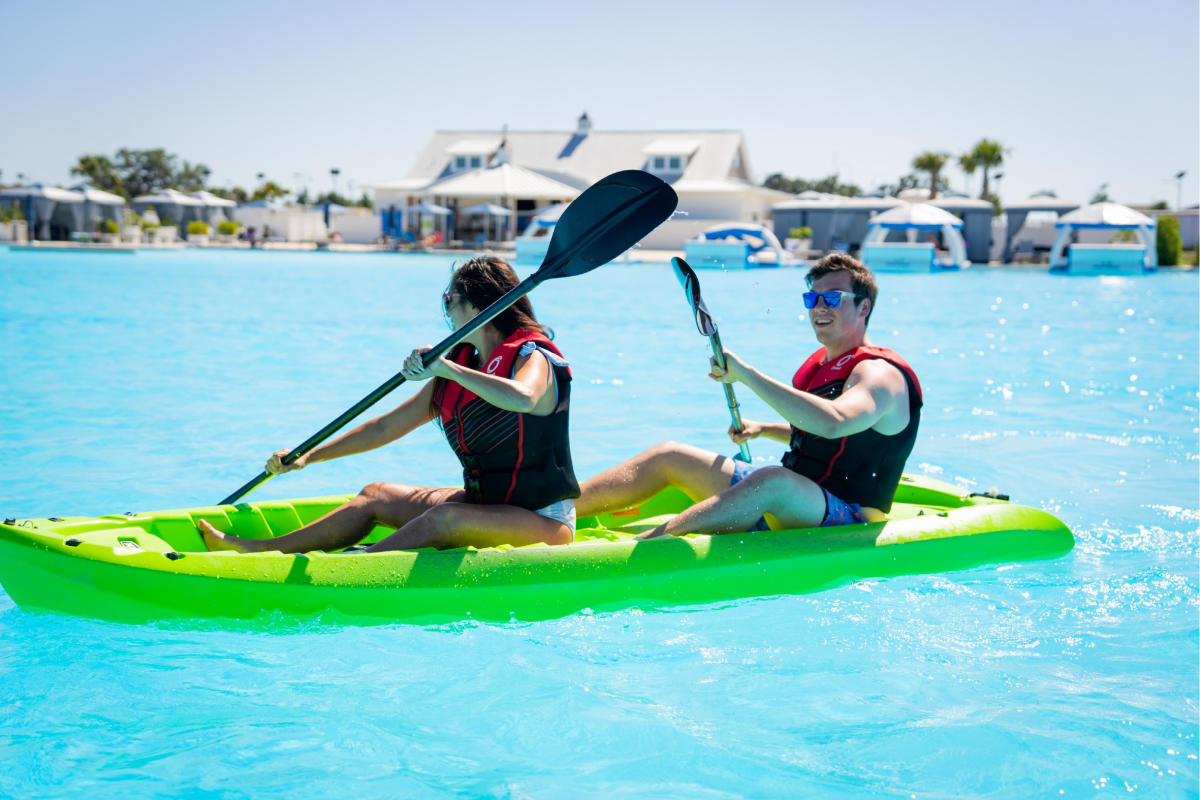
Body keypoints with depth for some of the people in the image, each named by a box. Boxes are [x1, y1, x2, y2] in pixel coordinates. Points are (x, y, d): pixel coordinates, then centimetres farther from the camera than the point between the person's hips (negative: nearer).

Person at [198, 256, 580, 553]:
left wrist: (447, 369, -33)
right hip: (483, 505, 8)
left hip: (543, 521, -8)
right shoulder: (458, 371, 11)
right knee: (377, 496, 5)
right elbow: (387, 426, 13)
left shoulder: (533, 358, -13)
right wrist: (308, 457, 10)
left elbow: (522, 398, -39)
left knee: (446, 517, -33)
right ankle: (261, 550, -2)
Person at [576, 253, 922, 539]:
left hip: (847, 523, -9)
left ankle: (646, 543, -55)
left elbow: (832, 423, -38)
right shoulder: (820, 363, 14)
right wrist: (762, 429, 20)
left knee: (773, 480, -41)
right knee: (669, 456, 5)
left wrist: (747, 374, -36)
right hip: (789, 510, 9)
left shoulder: (880, 375, -15)